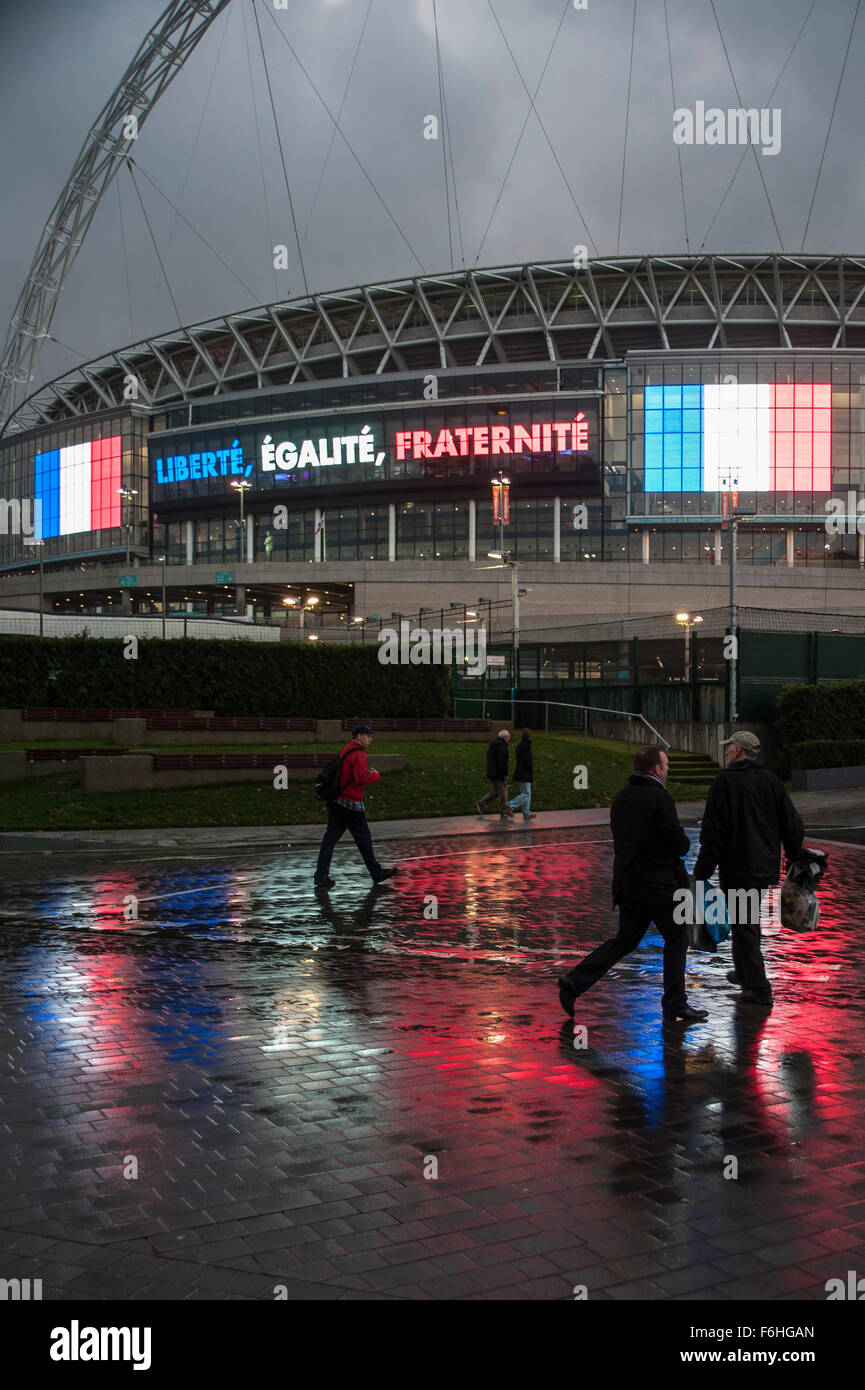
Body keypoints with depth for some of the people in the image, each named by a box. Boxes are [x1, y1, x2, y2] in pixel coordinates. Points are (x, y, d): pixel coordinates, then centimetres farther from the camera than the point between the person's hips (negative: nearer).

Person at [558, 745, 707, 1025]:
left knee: (625, 940, 15)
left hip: (627, 884, 7)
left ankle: (575, 981, 4)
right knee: (676, 939, 7)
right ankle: (675, 1007, 11)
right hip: (659, 885, -7)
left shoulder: (621, 798, 10)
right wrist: (685, 842, 7)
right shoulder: (660, 799, -15)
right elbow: (679, 845, -18)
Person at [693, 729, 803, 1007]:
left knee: (743, 925, 1)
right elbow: (793, 827, 7)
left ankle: (759, 989, 2)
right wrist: (794, 860, 20)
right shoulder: (772, 781, 5)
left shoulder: (725, 781, -13)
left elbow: (713, 833, -16)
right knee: (746, 921, 23)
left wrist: (702, 872, -11)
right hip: (765, 867, 7)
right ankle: (744, 972, 37)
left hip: (737, 868, -7)